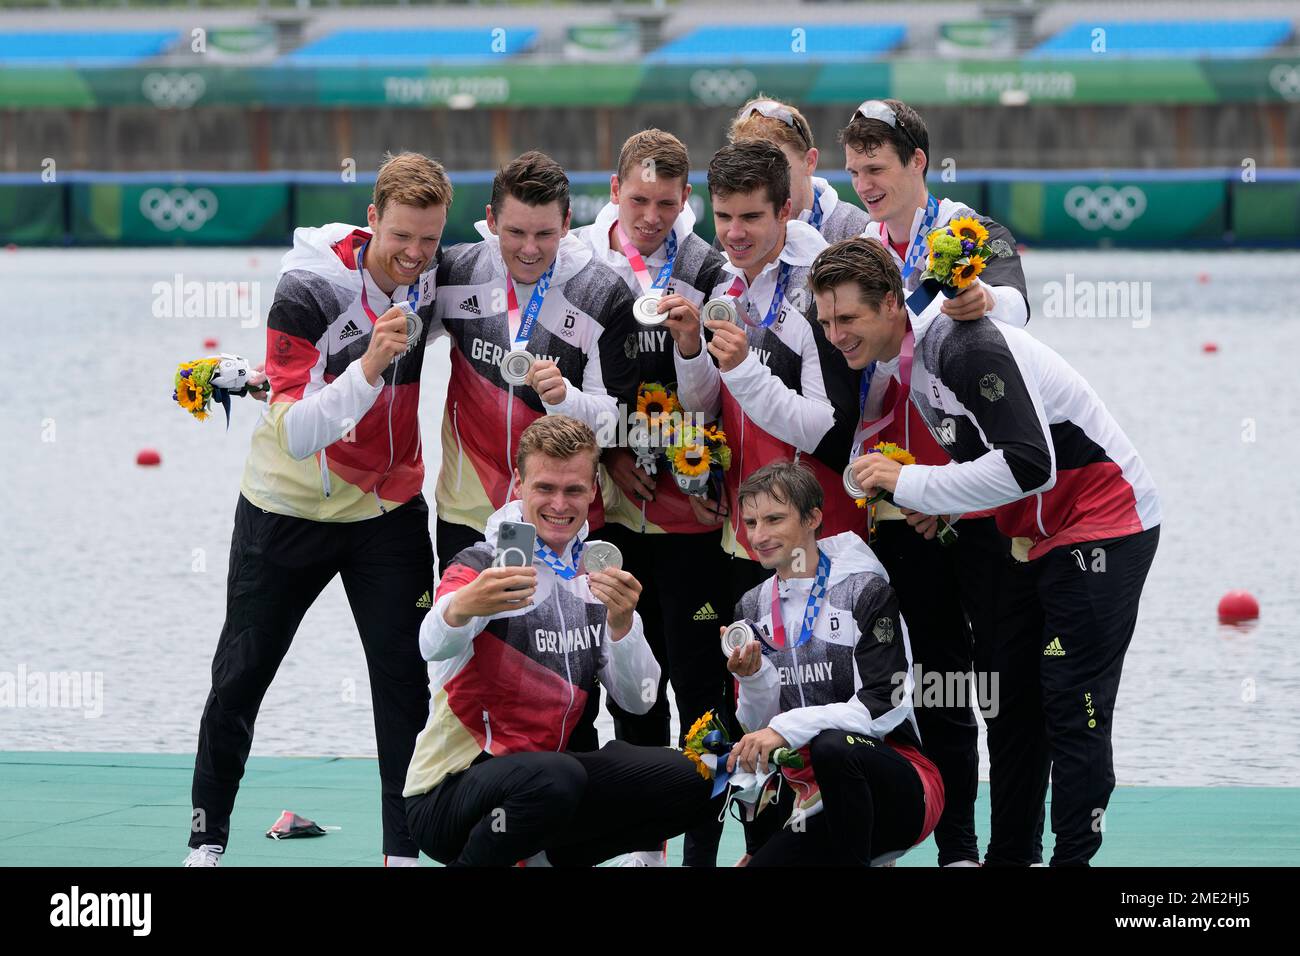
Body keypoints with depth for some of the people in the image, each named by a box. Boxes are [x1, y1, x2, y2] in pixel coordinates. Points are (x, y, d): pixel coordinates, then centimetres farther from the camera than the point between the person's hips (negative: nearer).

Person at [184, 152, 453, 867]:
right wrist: (368, 368, -43)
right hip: (289, 507, -3)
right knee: (240, 679, 8)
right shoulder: (309, 288, -24)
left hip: (389, 508, 3)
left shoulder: (435, 280, -10)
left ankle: (404, 849, 1)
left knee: (407, 685, -6)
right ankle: (207, 839, 24)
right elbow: (297, 434, -30)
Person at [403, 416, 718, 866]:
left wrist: (621, 622, -20)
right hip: (448, 794, -7)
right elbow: (435, 645, -33)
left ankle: (545, 858, 6)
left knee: (689, 780, -7)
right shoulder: (481, 567, -11)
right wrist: (463, 606, -57)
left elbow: (638, 699, 0)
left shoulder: (593, 576, 8)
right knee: (554, 778, -36)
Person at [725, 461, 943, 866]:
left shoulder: (865, 590, -7)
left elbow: (884, 707, -17)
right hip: (811, 801, 5)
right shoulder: (753, 608, 10)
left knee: (832, 745, -37)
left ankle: (852, 859, -18)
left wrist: (789, 727, -26)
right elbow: (760, 728, 9)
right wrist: (754, 678, -11)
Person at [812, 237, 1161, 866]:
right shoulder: (902, 355, 4)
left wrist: (912, 484, -25)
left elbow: (1029, 465, -32)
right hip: (1032, 535, 10)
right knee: (1007, 696, 9)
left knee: (1072, 706, -11)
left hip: (1102, 525, -10)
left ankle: (1073, 857, -8)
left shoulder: (966, 347, -26)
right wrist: (941, 498, -1)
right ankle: (1009, 855, 15)